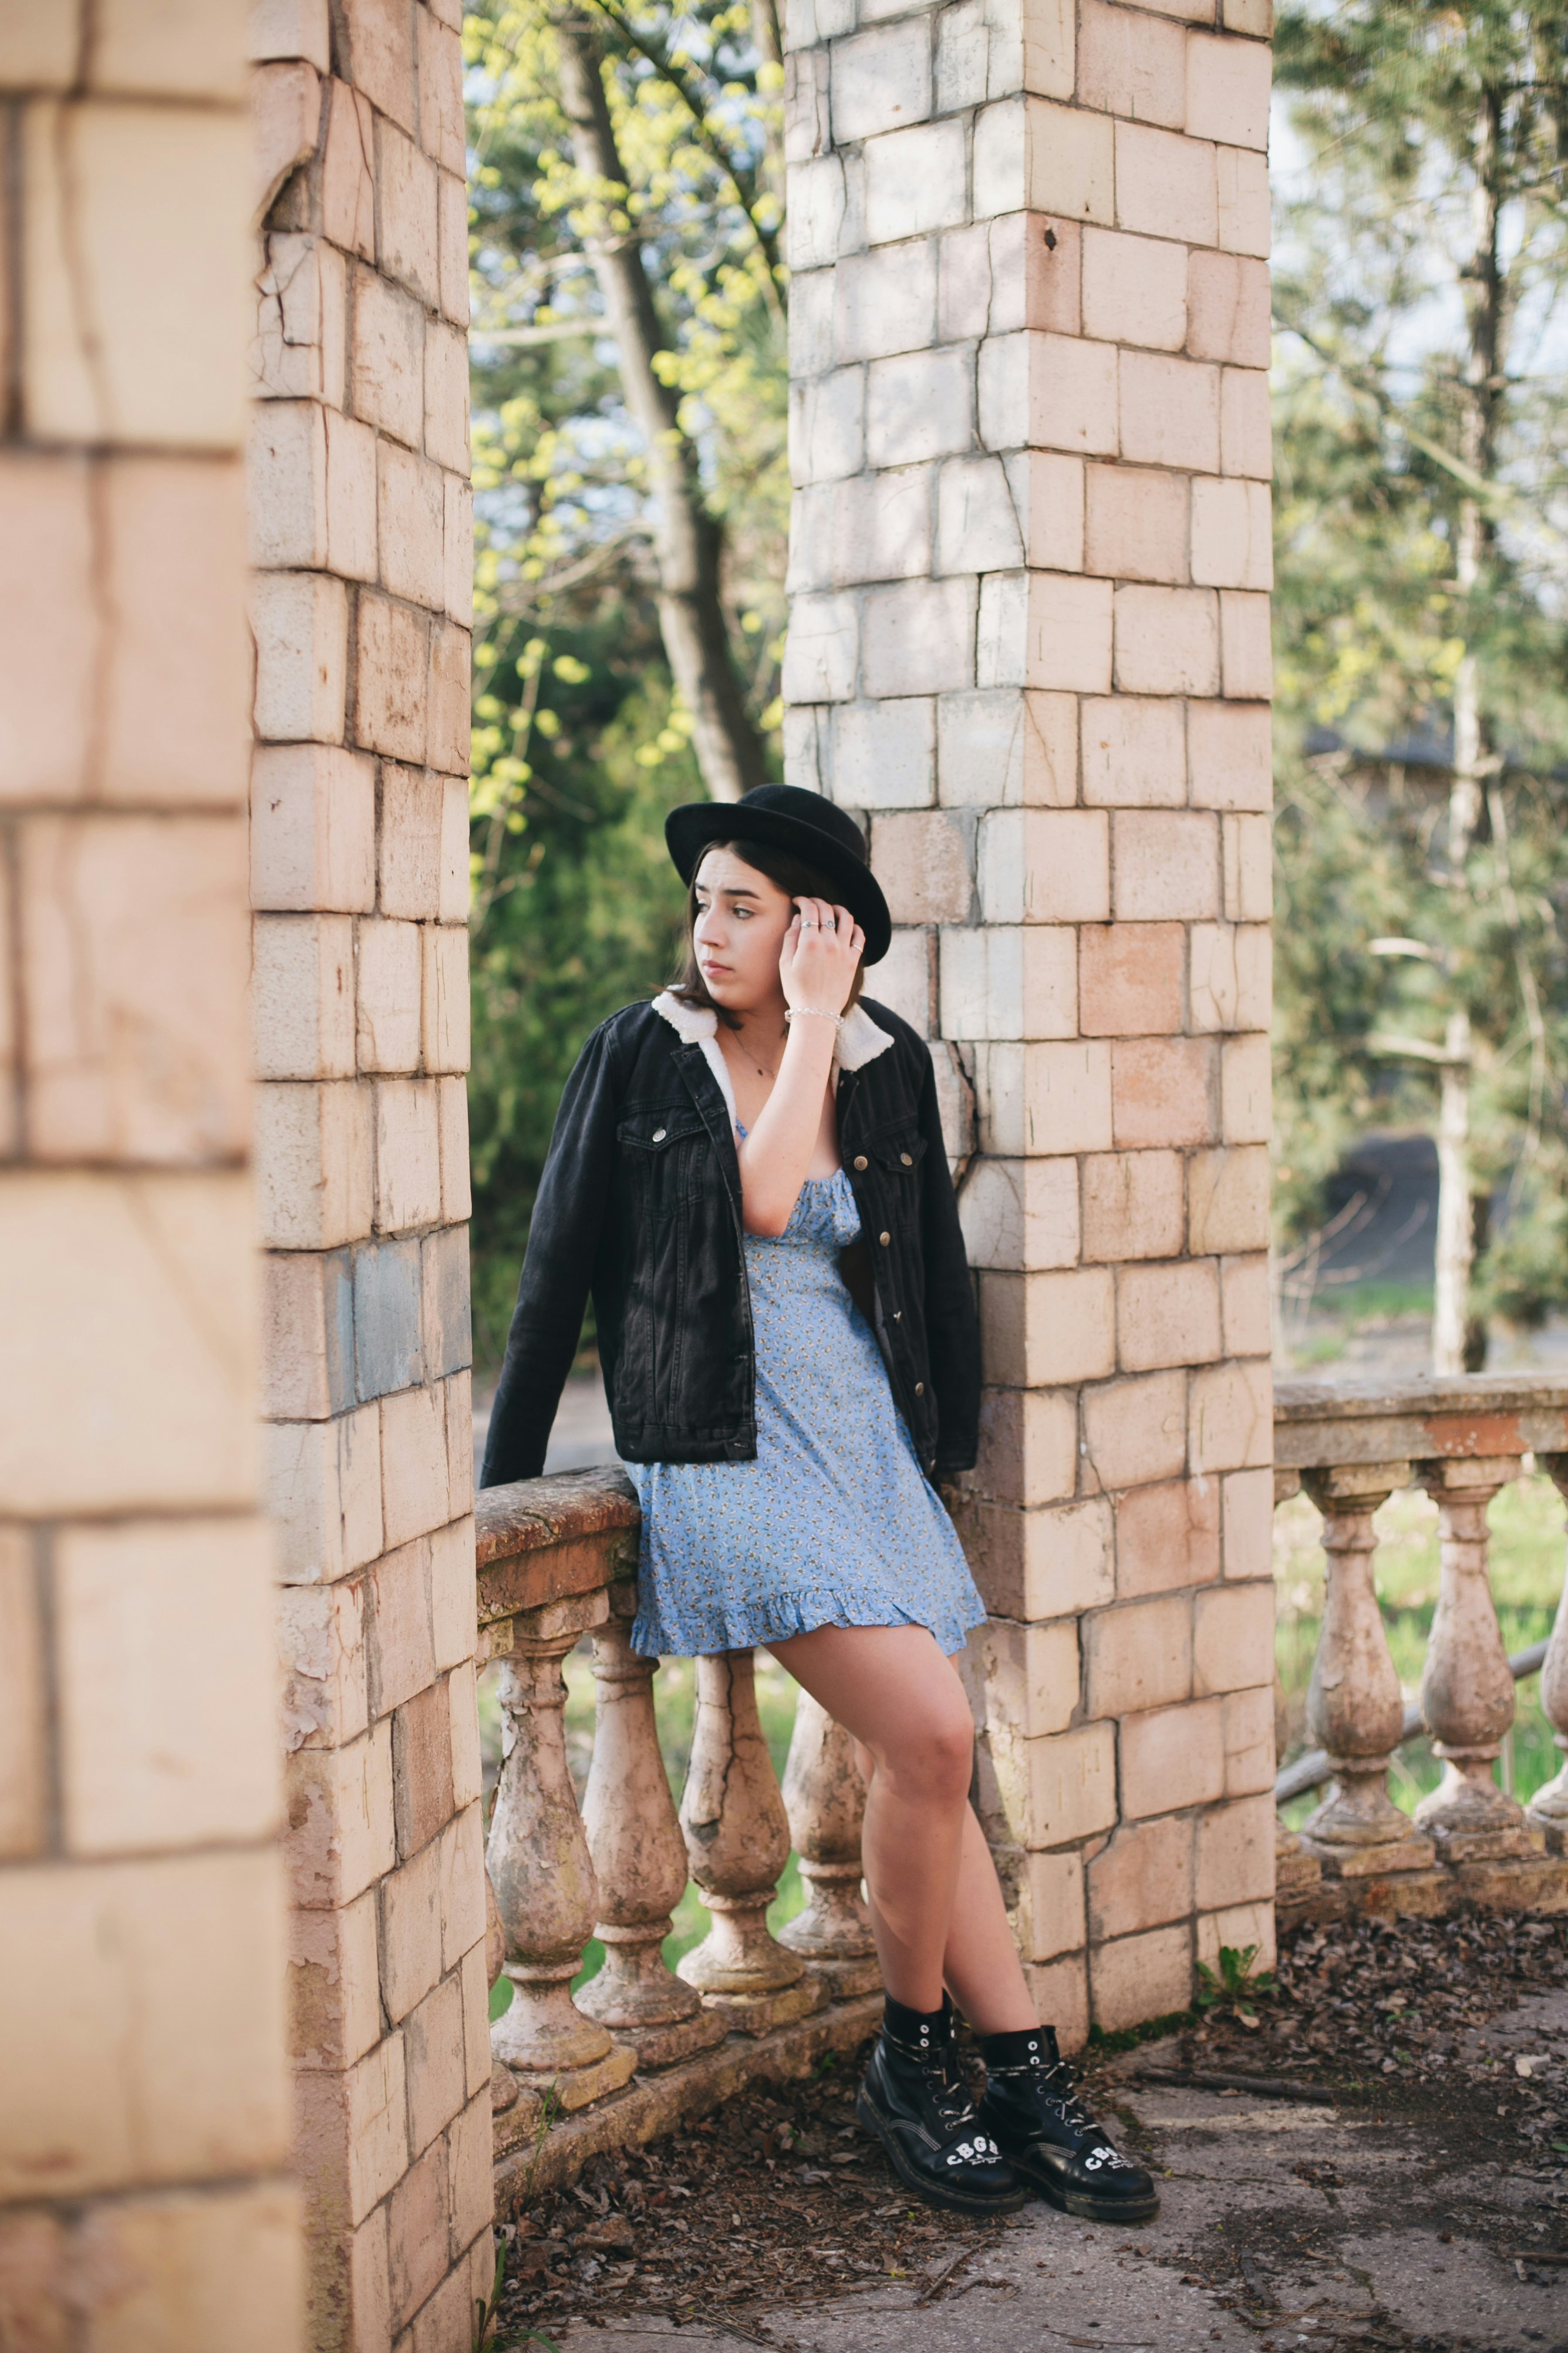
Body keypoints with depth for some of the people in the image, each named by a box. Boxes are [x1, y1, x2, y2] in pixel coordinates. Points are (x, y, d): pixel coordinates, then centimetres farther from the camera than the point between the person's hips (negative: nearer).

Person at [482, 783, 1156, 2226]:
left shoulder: (886, 1064, 8)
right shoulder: (643, 1053, -2)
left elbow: (928, 1257, 10)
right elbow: (561, 1267, -2)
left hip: (864, 1438, 4)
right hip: (723, 1447, -4)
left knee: (919, 1762, 2)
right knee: (930, 1735, -16)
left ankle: (1027, 2083, 10)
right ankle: (913, 2061, 2)